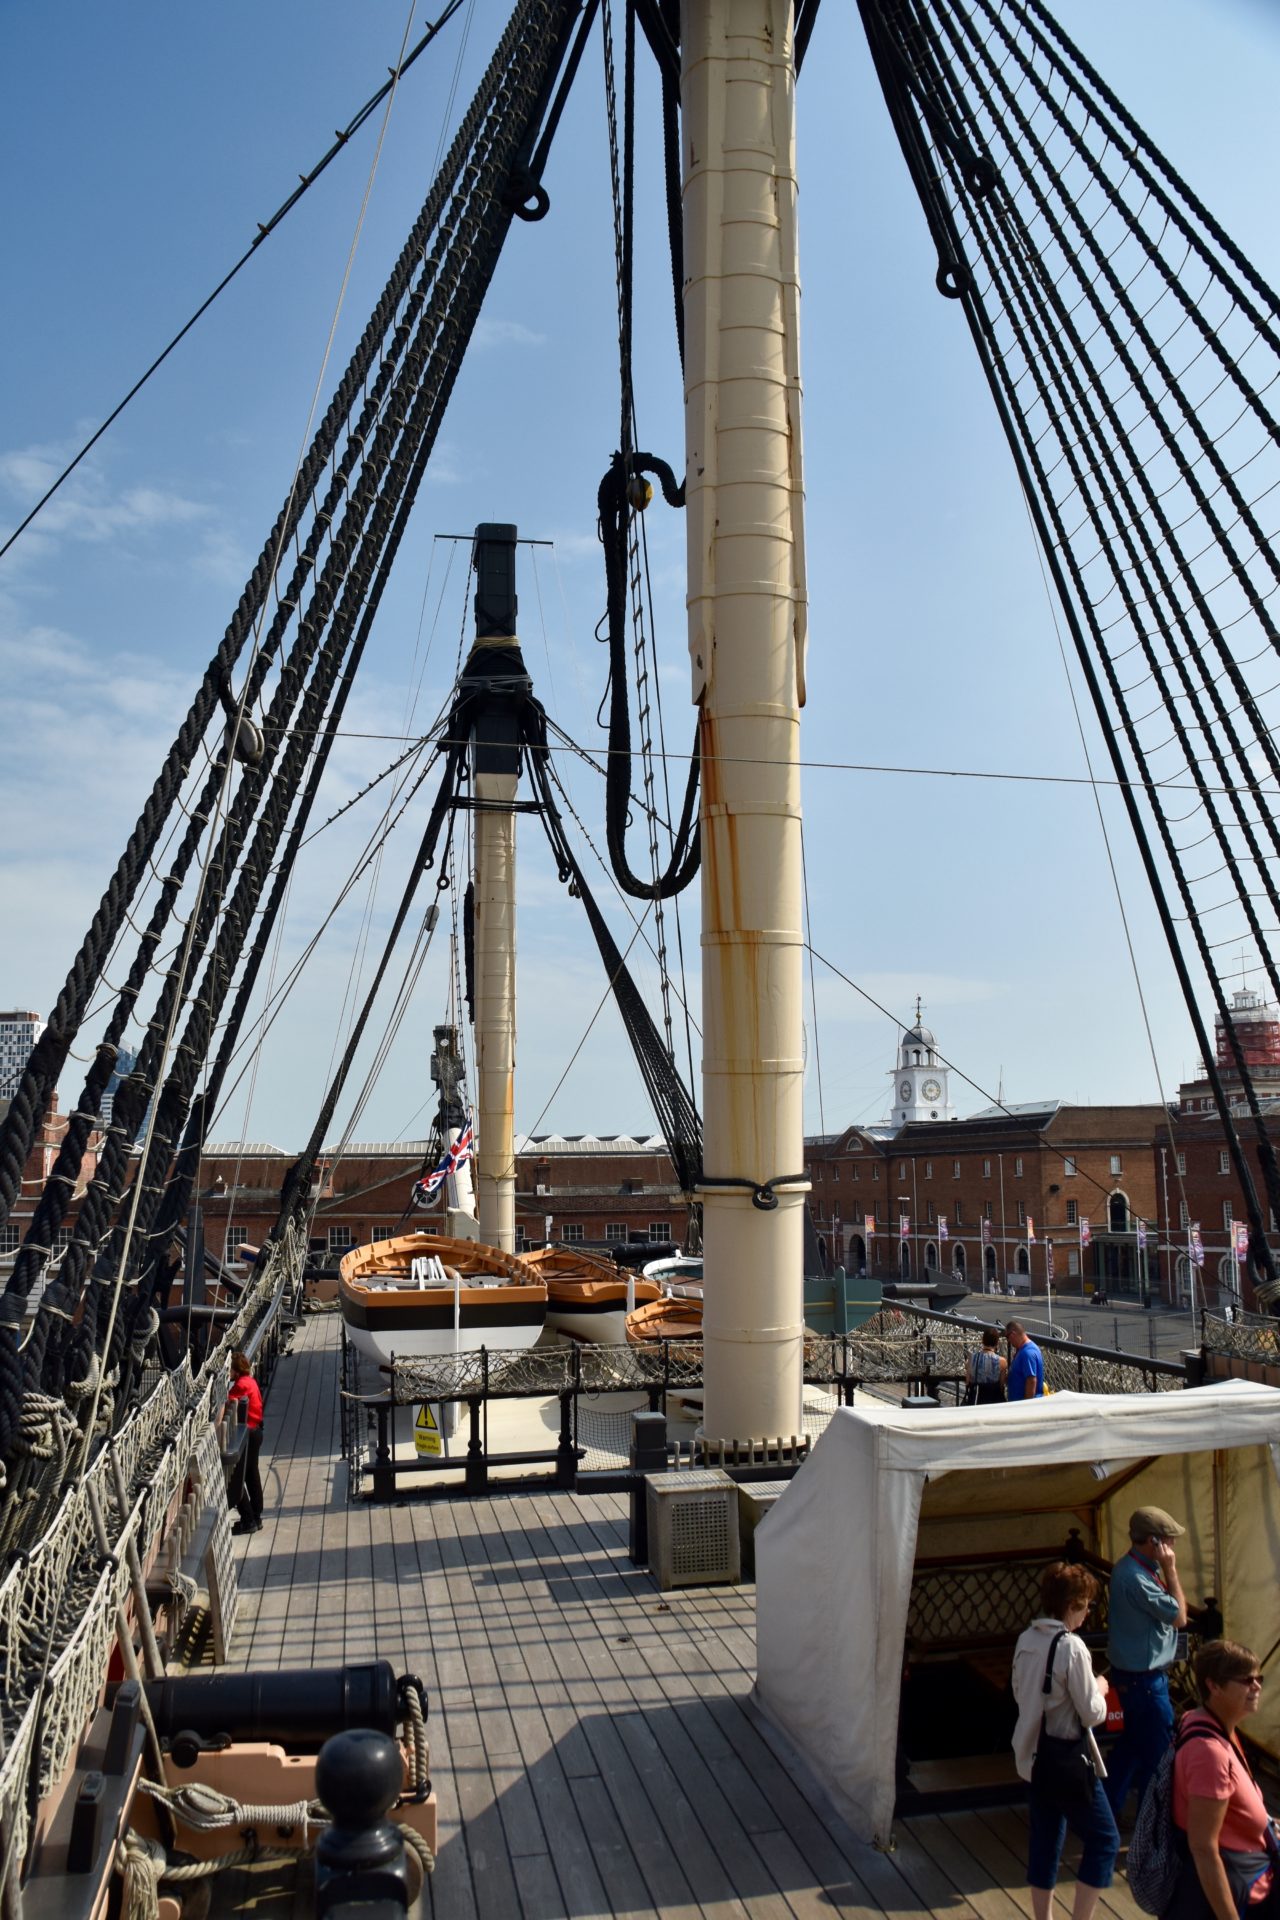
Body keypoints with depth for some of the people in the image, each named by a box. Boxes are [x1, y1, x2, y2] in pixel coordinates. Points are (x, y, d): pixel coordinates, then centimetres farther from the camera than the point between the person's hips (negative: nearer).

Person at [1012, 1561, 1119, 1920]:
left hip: (1033, 1758, 7)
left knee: (1044, 1841, 17)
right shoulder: (1071, 1647, -21)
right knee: (1104, 1840, 8)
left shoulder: (1025, 1640, 2)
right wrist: (1100, 1691, 2)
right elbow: (1091, 1713, -16)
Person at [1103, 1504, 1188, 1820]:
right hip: (1144, 1679, -10)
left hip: (1133, 1674, 10)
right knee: (1158, 1751, 3)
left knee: (1133, 1741, 22)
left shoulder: (1129, 1568, 6)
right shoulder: (1136, 1578, -28)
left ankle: (1109, 1806, 33)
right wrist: (1170, 1569, -19)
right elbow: (1179, 1616, -21)